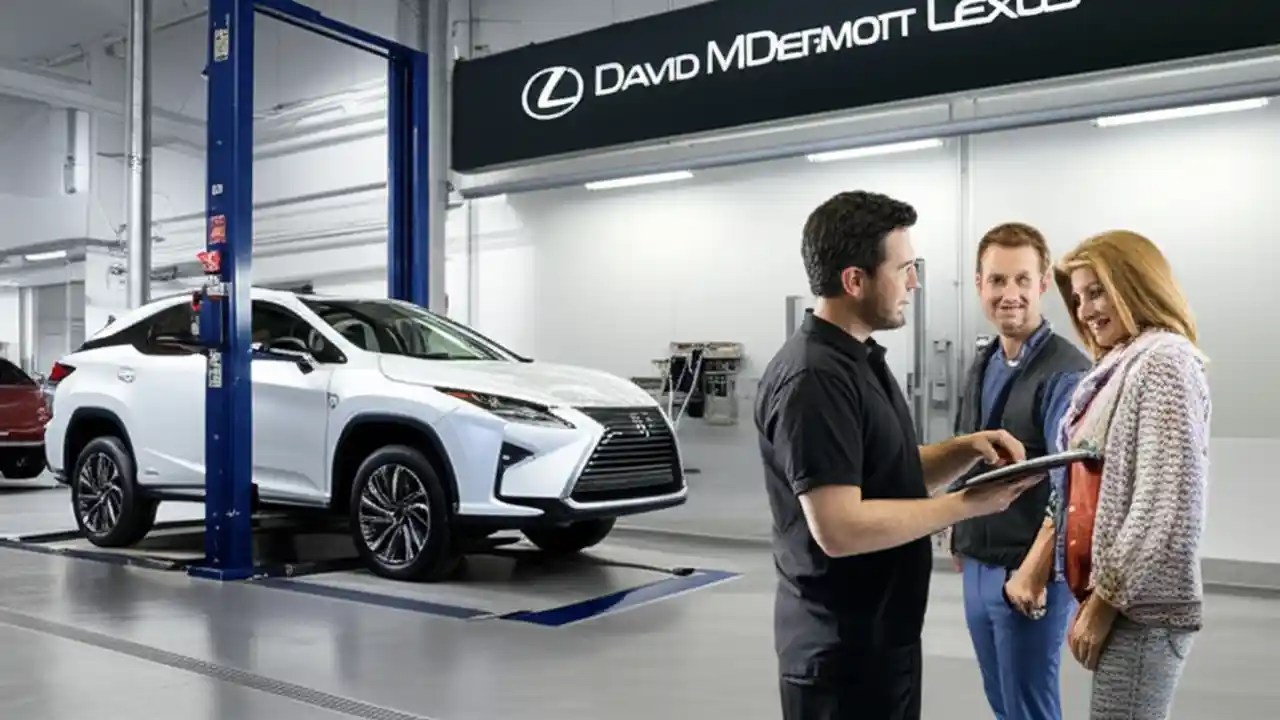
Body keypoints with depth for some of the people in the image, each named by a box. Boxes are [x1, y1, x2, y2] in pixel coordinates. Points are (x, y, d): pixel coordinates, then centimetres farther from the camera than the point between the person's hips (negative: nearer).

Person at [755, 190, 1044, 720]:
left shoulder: (860, 358, 8)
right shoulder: (813, 379, -23)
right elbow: (840, 529, -28)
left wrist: (967, 450, -3)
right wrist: (970, 503, -20)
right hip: (842, 651, -10)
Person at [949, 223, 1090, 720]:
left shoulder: (1065, 372, -17)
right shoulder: (983, 366, 7)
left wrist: (1033, 572, -18)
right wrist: (962, 544, 13)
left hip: (1027, 576, -7)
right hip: (977, 568, 7)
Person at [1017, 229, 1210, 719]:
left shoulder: (1164, 363, -12)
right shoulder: (1119, 366, 15)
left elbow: (1167, 508, -19)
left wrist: (1105, 601, -14)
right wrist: (1093, 596, 12)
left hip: (1140, 607, -8)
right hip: (1114, 597, 8)